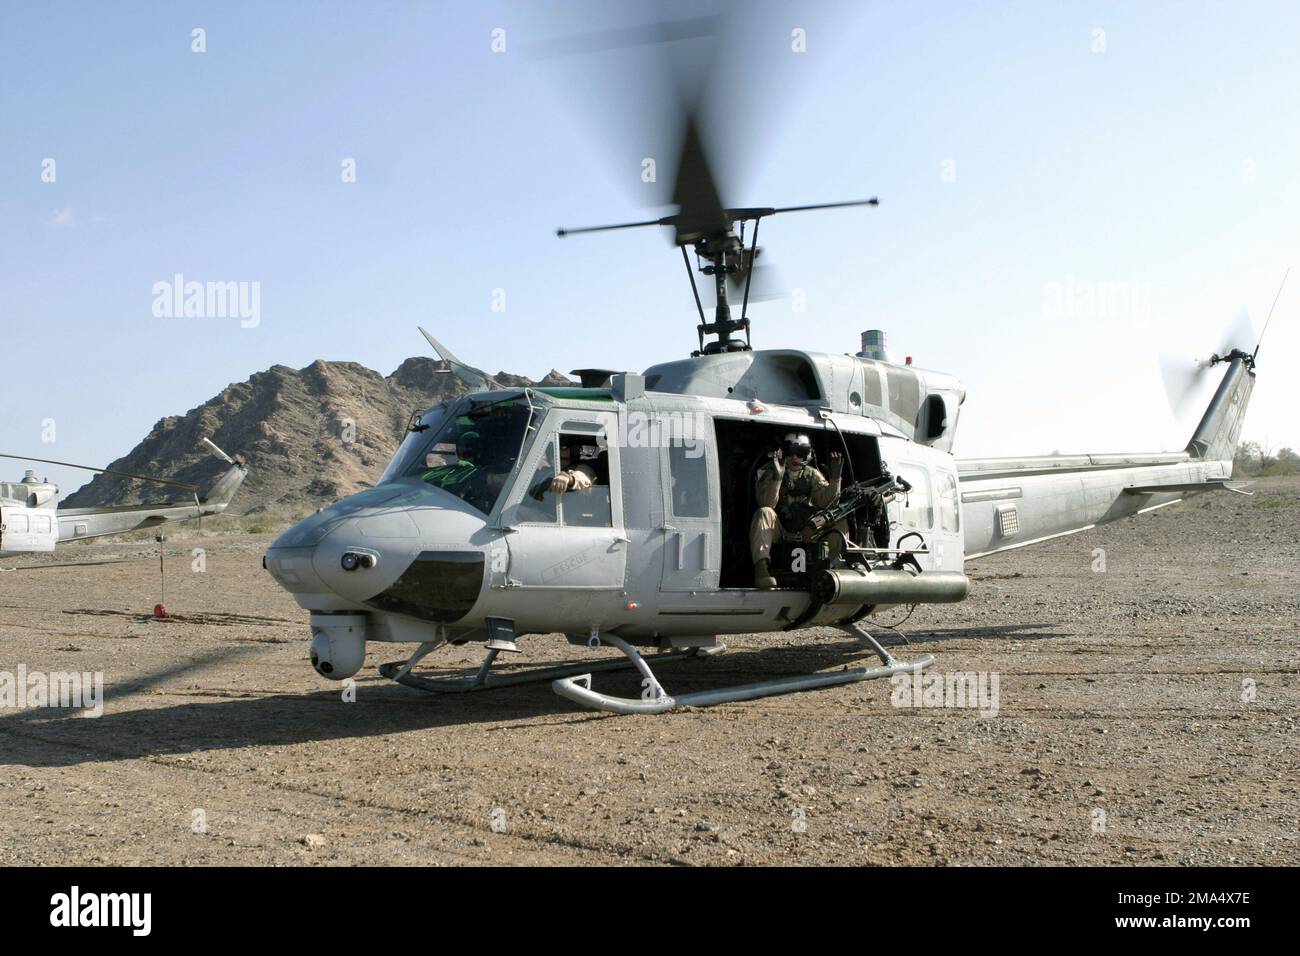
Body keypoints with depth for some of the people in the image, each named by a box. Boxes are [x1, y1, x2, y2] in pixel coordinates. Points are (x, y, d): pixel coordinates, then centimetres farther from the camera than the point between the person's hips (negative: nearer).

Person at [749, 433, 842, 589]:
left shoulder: (812, 475, 10)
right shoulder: (769, 472, 0)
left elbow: (825, 500, -5)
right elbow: (767, 503, -17)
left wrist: (835, 478, -20)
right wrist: (777, 477, -31)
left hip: (804, 532, 3)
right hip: (777, 532, -2)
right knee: (764, 513, -33)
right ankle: (761, 568, -43)